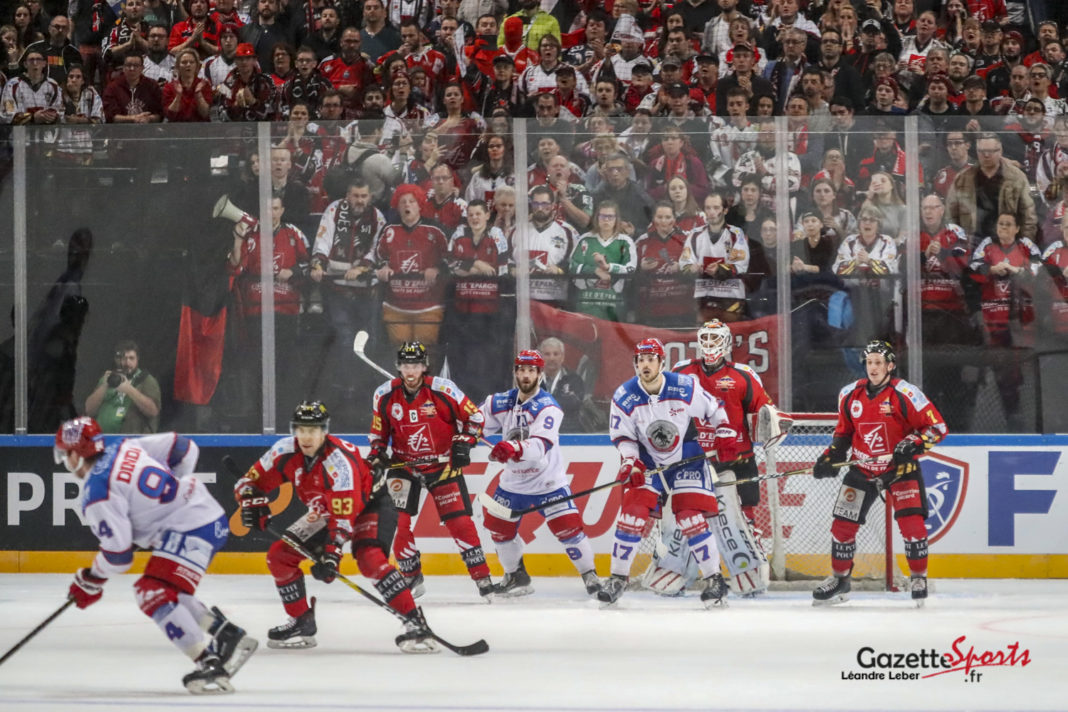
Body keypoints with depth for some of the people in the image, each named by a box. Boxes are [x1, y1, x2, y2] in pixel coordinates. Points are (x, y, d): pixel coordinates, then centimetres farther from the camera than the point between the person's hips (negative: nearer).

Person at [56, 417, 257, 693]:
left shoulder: (97, 492, -14)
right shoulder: (125, 448, 9)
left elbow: (117, 552, -15)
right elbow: (183, 447, 15)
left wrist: (91, 582, 3)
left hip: (191, 530, -10)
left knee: (154, 595, -15)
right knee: (167, 592, 21)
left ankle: (210, 665, -20)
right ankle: (228, 636, 22)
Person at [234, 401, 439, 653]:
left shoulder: (338, 460, -34)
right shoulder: (286, 452, -16)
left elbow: (344, 517, -37)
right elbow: (250, 481, -6)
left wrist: (331, 554, -45)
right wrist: (252, 502, -27)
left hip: (369, 503, -7)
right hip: (325, 511, 7)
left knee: (370, 559, -32)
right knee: (279, 555, -2)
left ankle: (415, 623, -32)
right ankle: (302, 623, 12)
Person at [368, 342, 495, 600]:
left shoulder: (443, 390, -15)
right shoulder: (385, 395, -6)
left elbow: (475, 416, -6)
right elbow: (378, 432, 9)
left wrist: (464, 442, -18)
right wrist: (377, 453, -8)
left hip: (443, 465, -2)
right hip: (404, 464, 2)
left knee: (459, 520, -7)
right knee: (396, 520, -13)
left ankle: (483, 579, 2)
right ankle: (412, 577, 3)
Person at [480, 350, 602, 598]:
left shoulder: (548, 408, -21)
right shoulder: (500, 403, -3)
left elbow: (540, 446, -36)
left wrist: (514, 448, -53)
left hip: (548, 482, -5)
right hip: (513, 482, 5)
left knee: (567, 527, -12)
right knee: (497, 527, 6)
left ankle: (589, 575, 4)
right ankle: (516, 575, 26)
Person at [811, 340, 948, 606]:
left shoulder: (905, 394, -16)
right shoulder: (850, 395, 0)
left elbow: (937, 426, -14)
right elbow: (843, 432, 14)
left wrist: (913, 446, -27)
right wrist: (830, 457, 0)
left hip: (900, 468, -4)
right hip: (863, 469, 4)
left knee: (911, 522, -15)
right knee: (843, 523, 2)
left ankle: (919, 577, 4)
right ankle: (839, 579, 19)